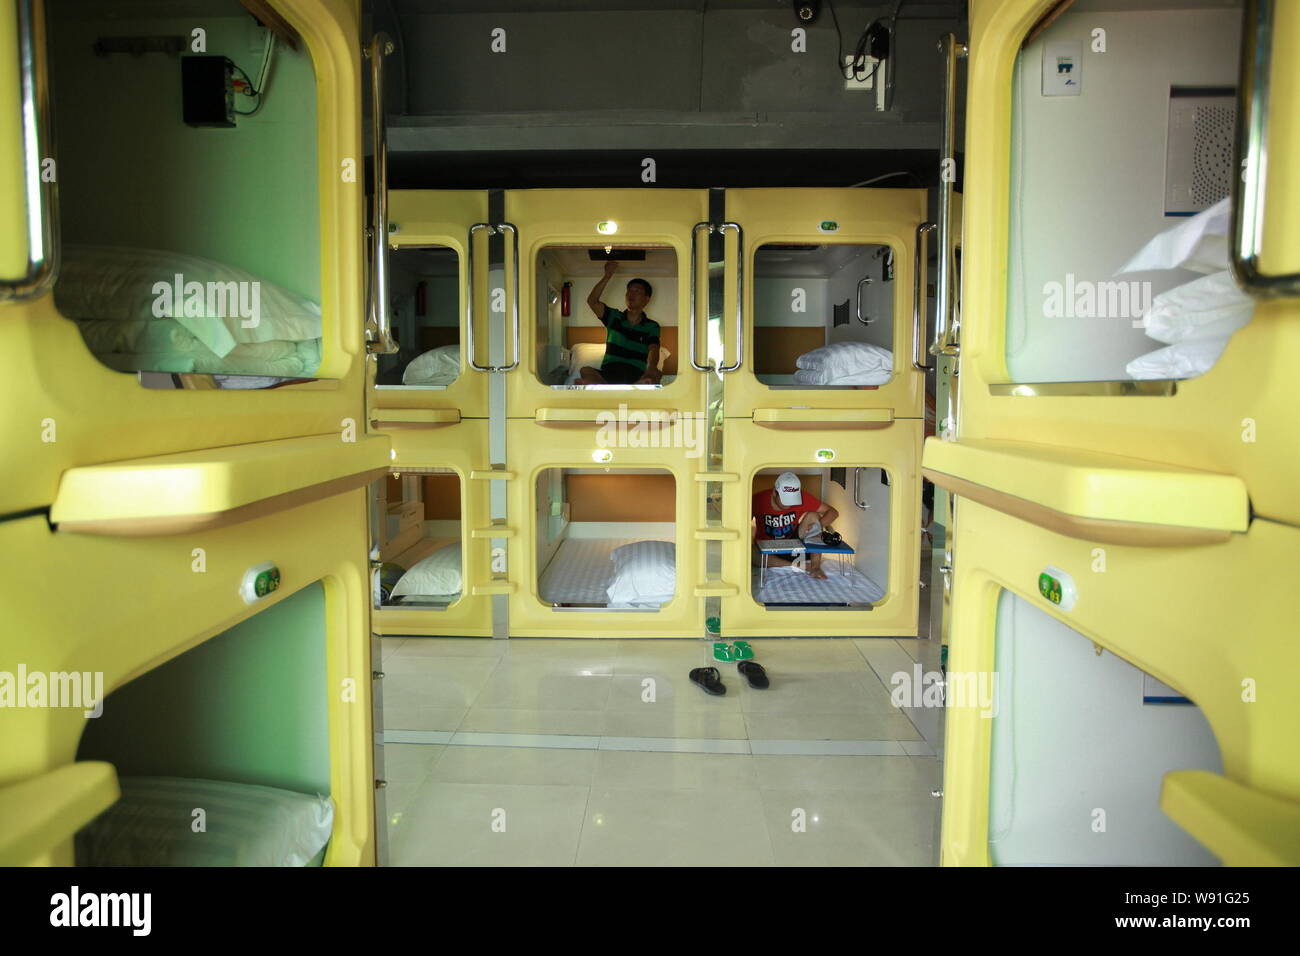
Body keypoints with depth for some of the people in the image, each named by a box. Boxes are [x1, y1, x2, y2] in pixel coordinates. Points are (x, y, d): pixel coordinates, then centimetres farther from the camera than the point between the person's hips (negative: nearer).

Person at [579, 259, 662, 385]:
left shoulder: (652, 326, 11)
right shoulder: (614, 317, 18)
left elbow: (653, 350, -9)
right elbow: (592, 301, 2)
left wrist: (651, 369, -32)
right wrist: (608, 275, -5)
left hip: (635, 377, -2)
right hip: (608, 373, 2)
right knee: (585, 371, -30)